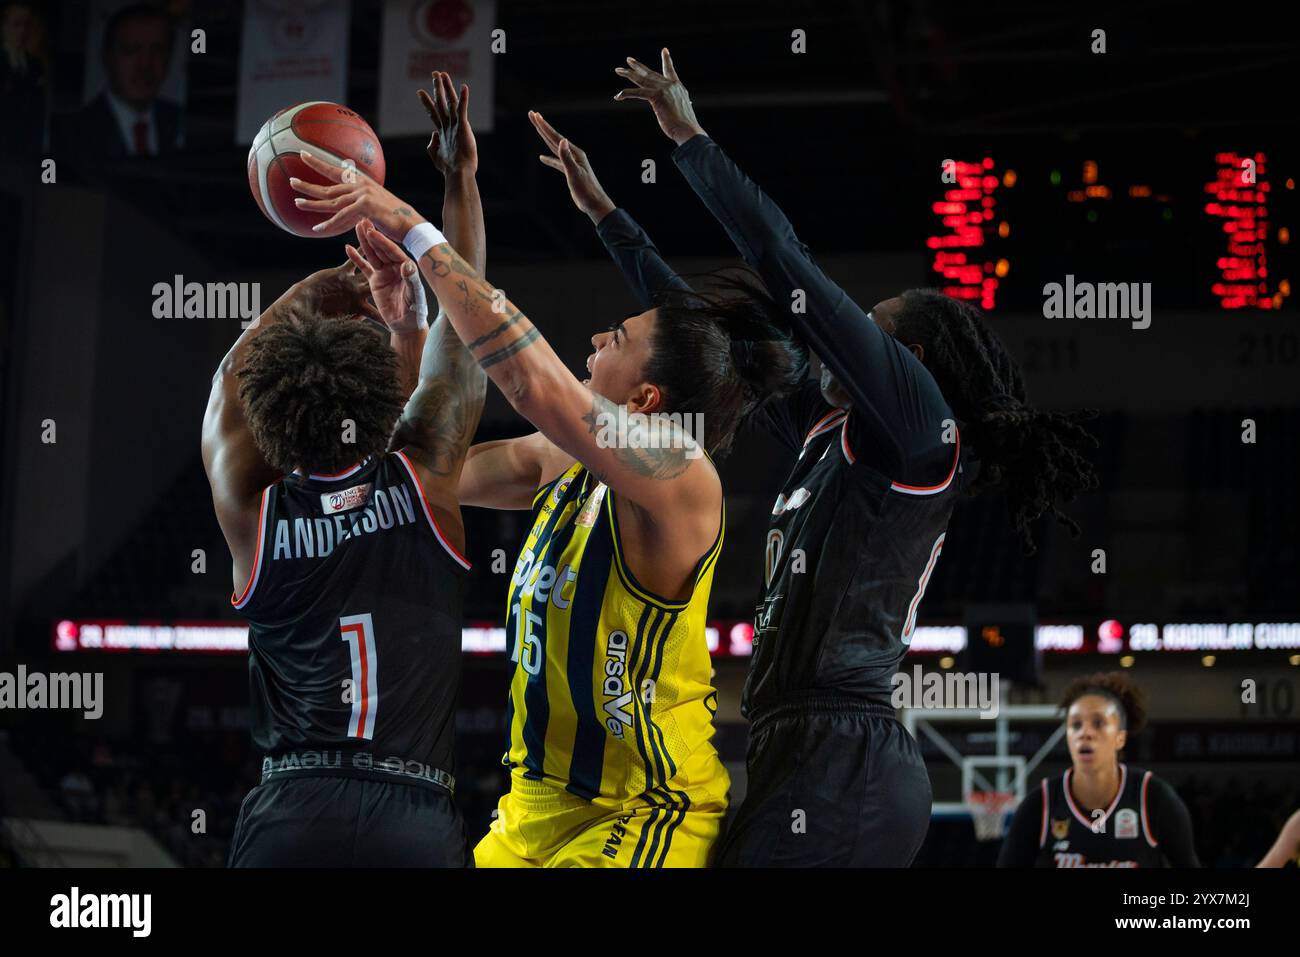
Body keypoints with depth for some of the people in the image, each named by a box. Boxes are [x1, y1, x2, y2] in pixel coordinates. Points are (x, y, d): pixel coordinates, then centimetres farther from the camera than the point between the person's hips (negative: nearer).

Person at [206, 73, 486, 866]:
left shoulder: (254, 513, 5)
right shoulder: (425, 481, 3)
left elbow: (231, 382, 22)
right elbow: (464, 331, 12)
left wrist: (321, 286, 26)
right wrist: (460, 177, 17)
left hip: (291, 815, 1)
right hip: (416, 820, 0)